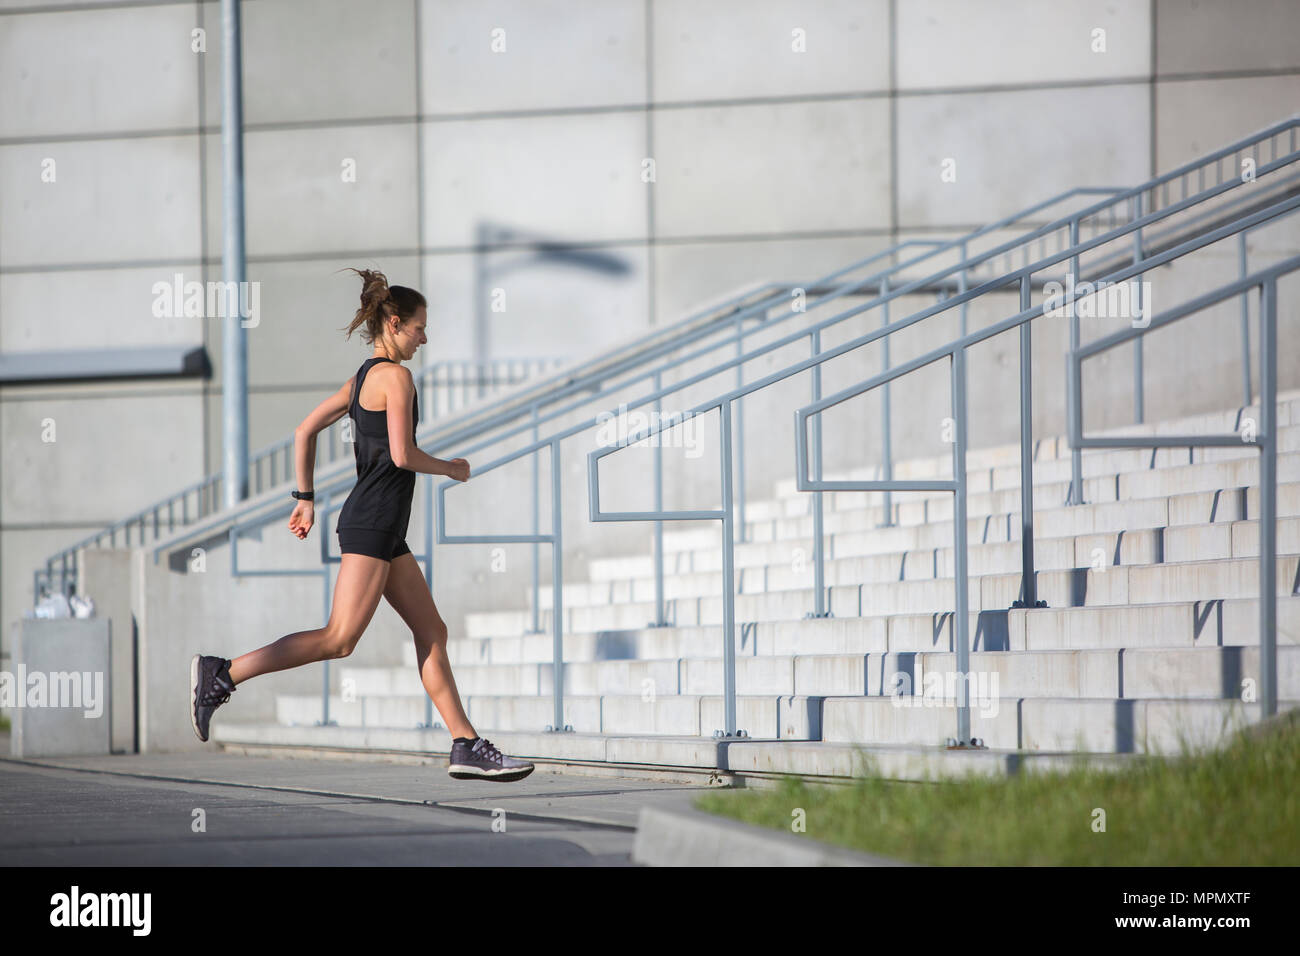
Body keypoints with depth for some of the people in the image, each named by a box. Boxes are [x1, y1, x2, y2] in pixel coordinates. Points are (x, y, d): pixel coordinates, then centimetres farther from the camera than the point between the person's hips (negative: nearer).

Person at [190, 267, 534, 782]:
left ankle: (467, 746, 5)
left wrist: (305, 499, 20)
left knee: (432, 632, 8)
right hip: (372, 522, -10)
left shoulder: (361, 379, 16)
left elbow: (305, 431, 17)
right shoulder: (395, 375, -11)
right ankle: (223, 674, -12)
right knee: (339, 639, -12)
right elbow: (402, 454, -19)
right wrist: (451, 468, -2)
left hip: (384, 533, 10)